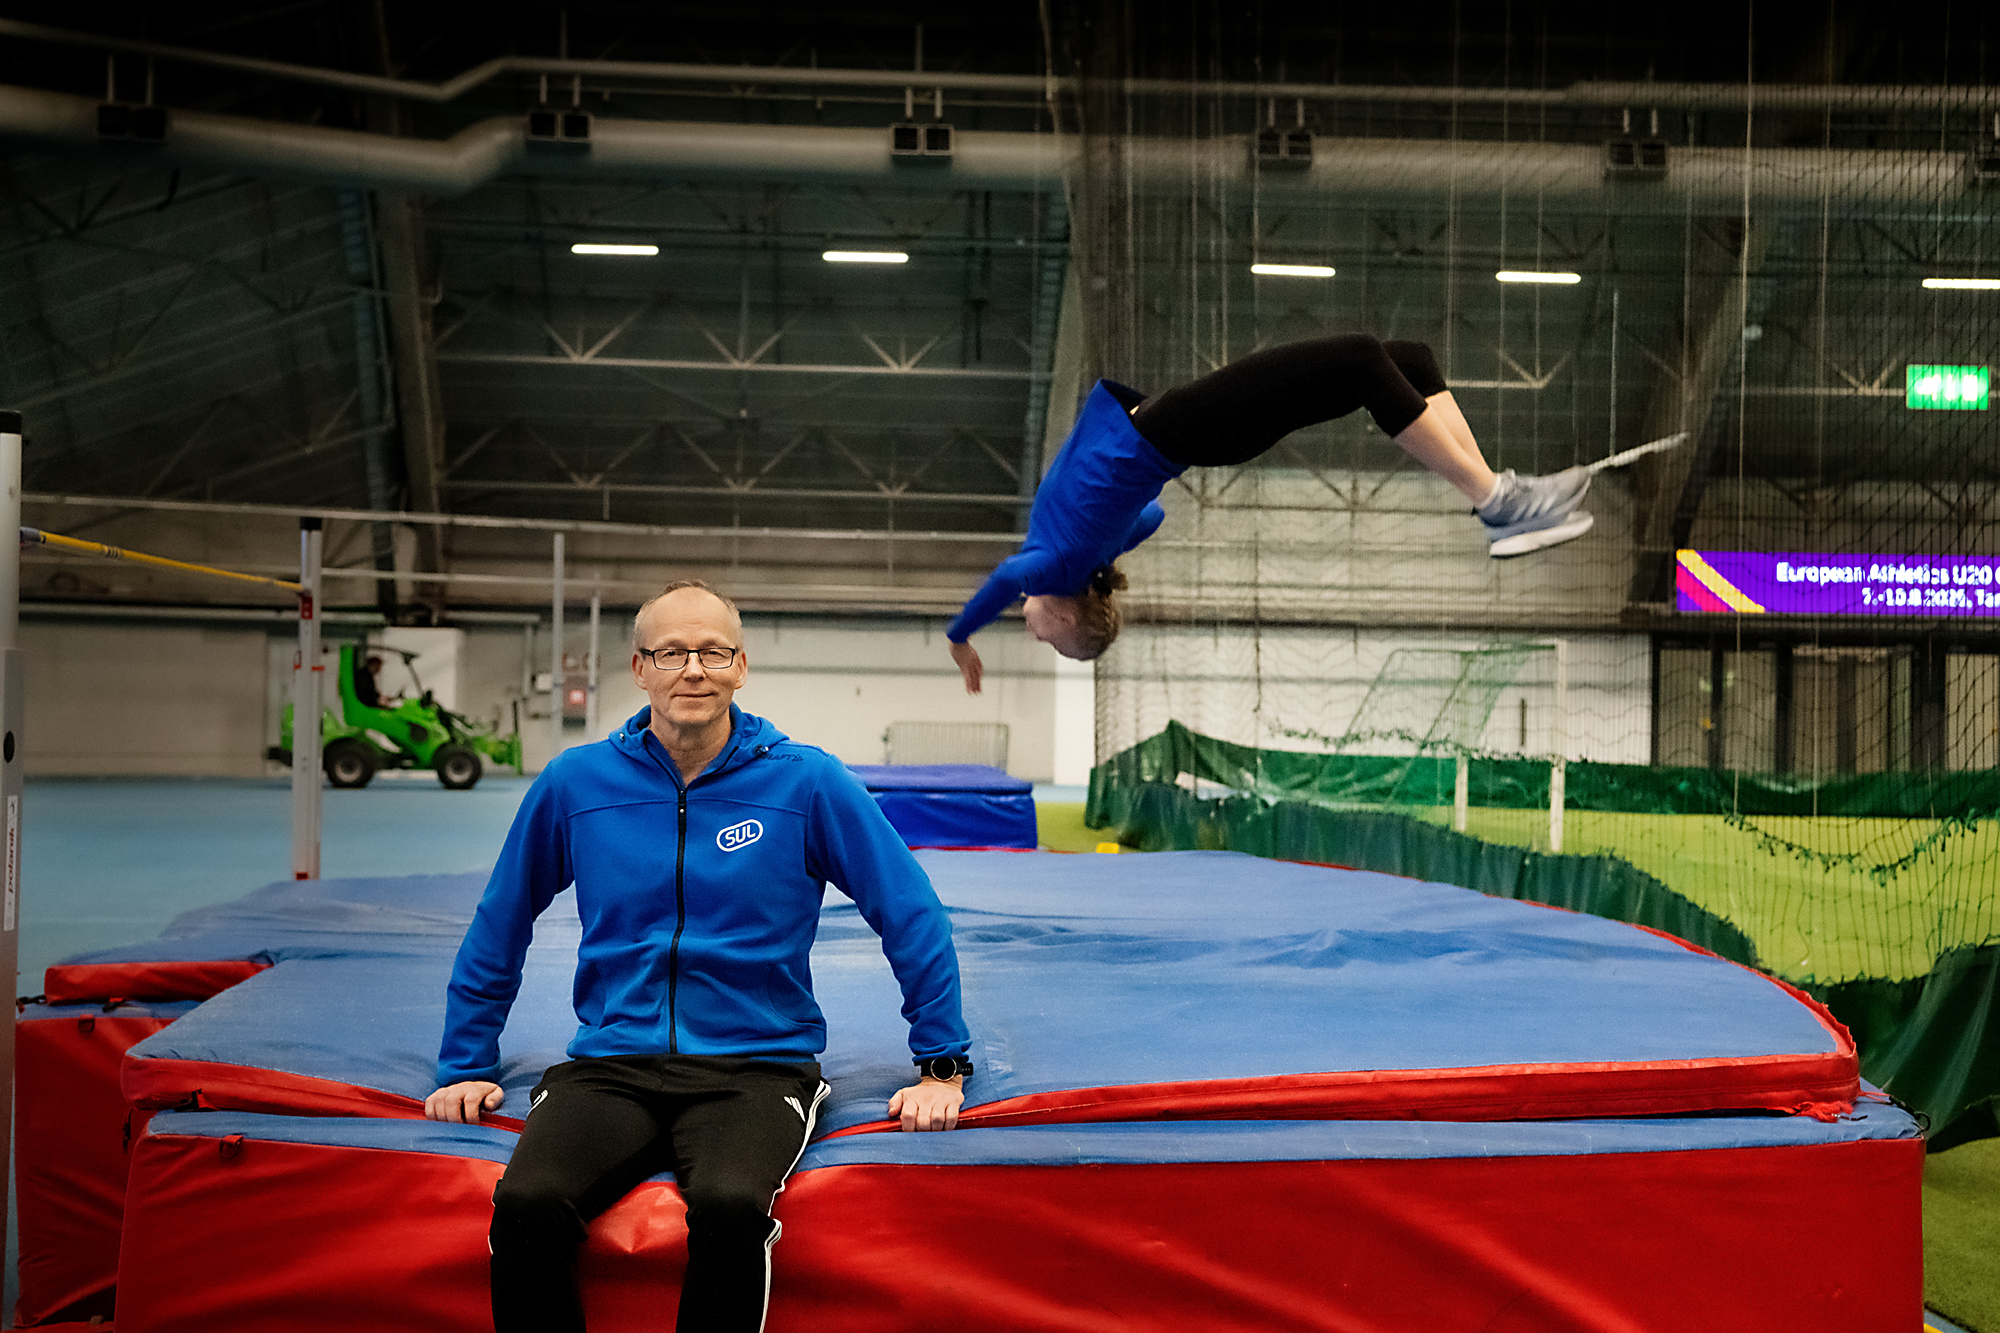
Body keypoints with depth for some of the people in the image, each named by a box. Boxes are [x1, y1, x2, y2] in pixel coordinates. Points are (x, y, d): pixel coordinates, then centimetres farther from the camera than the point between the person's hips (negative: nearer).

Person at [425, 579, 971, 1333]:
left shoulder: (807, 783, 1)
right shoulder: (575, 784, 6)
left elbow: (912, 917, 6)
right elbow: (498, 932, 18)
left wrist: (941, 1067, 4)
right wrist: (465, 1066, 16)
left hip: (757, 1066, -1)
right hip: (610, 1065, 2)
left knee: (729, 1207, -35)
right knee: (527, 1204, -30)